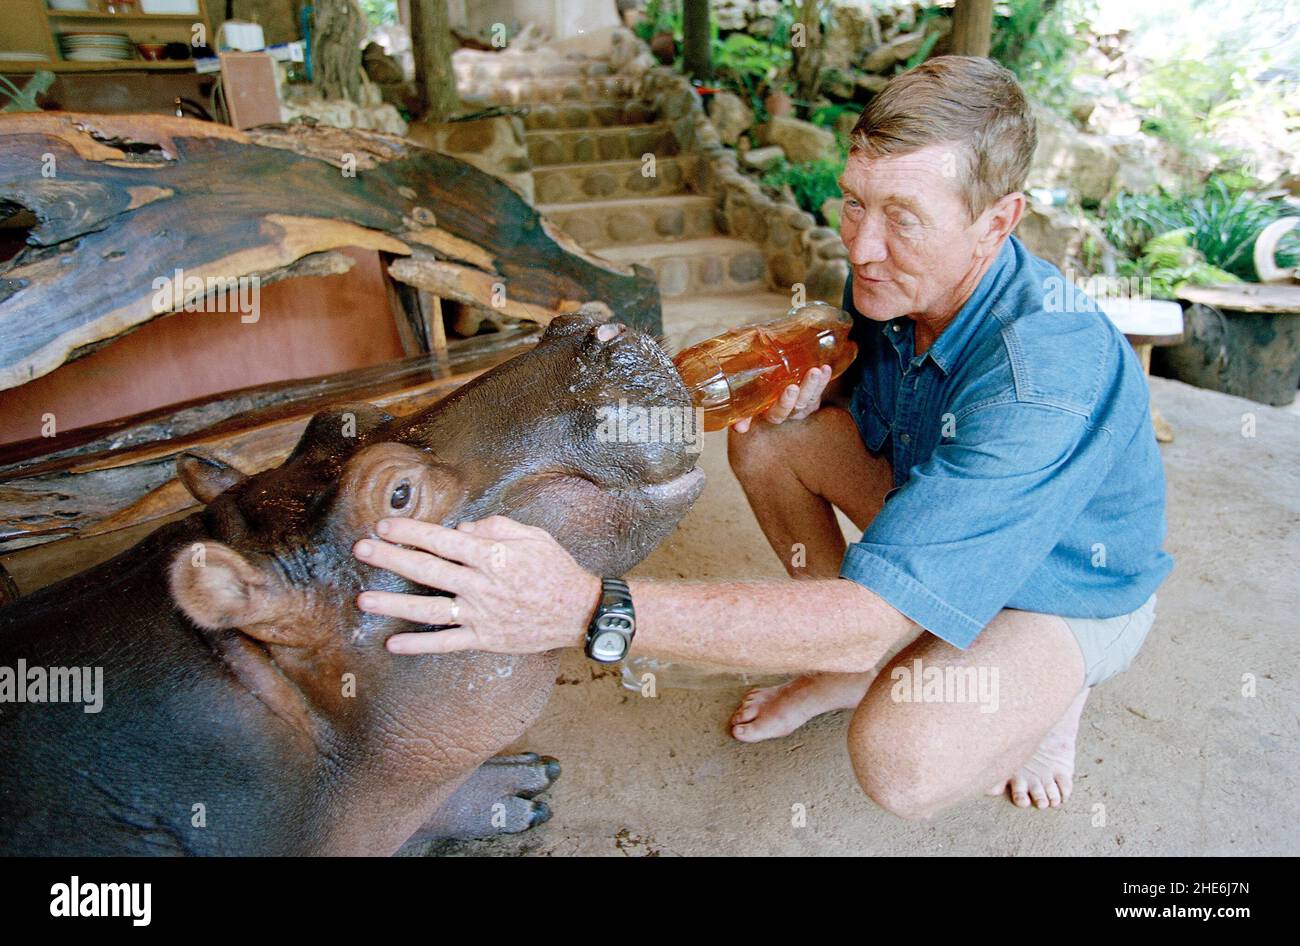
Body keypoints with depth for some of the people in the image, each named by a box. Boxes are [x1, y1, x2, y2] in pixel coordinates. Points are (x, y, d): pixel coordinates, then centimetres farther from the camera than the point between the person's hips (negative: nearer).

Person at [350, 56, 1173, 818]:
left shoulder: (1049, 374, -40)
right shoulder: (895, 278, -16)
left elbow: (870, 617, -45)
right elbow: (863, 400, 7)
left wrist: (587, 608, -53)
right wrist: (807, 398, -19)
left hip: (1071, 589, -6)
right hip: (945, 514, 7)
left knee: (901, 759, -34)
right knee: (765, 441, -9)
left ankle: (1054, 692, 1)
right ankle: (848, 670, 6)